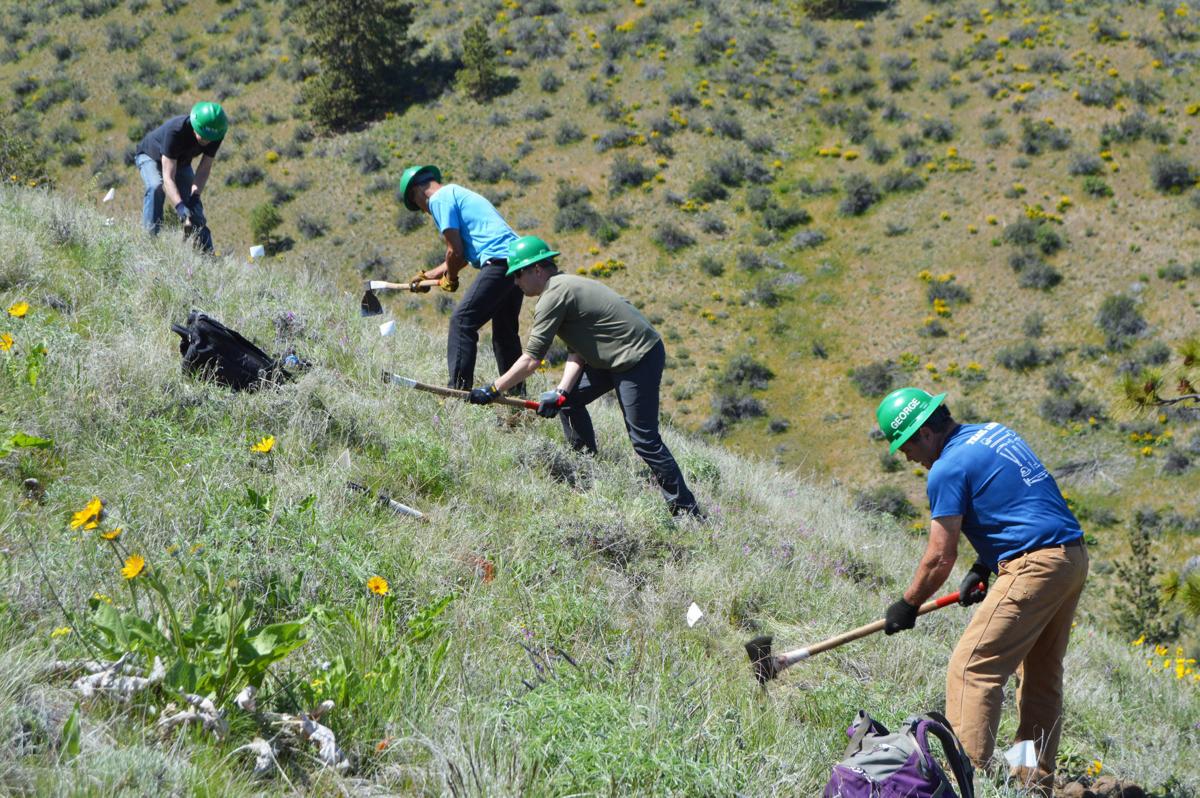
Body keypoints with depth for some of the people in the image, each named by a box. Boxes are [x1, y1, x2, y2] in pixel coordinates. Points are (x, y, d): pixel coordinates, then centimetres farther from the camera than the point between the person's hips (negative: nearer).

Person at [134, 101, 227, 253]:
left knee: (195, 208, -7)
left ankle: (207, 252, 0)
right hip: (151, 156, -5)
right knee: (156, 187, -34)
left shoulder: (216, 134, -29)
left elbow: (204, 169, -20)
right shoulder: (175, 131, -45)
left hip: (181, 161, 5)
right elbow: (168, 178, -48)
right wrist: (181, 208, -59)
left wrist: (195, 195, -36)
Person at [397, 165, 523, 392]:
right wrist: (429, 276, 35)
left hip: (498, 261, -9)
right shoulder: (458, 193, 28)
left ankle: (458, 390, -12)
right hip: (517, 259, 9)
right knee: (505, 330, 17)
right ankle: (516, 396, 20)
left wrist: (450, 279, 11)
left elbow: (455, 251, -7)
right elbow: (463, 253, 31)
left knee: (462, 321, -7)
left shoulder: (440, 198, -1)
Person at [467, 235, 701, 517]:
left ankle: (686, 509, -2)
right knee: (570, 400, 14)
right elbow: (576, 352, 9)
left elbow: (531, 360, -17)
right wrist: (561, 391, -4)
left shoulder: (554, 296, -17)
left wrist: (492, 391, -10)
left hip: (639, 359, -10)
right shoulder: (565, 286, 13)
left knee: (644, 439, -8)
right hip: (618, 356, 10)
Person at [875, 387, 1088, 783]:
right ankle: (1039, 776, 22)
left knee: (971, 669, -8)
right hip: (1074, 555, 10)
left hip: (1034, 566, -10)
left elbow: (940, 558, -7)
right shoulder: (995, 432, 16)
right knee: (1042, 673, 17)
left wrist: (907, 605, 6)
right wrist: (983, 568, 20)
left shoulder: (947, 470, -10)